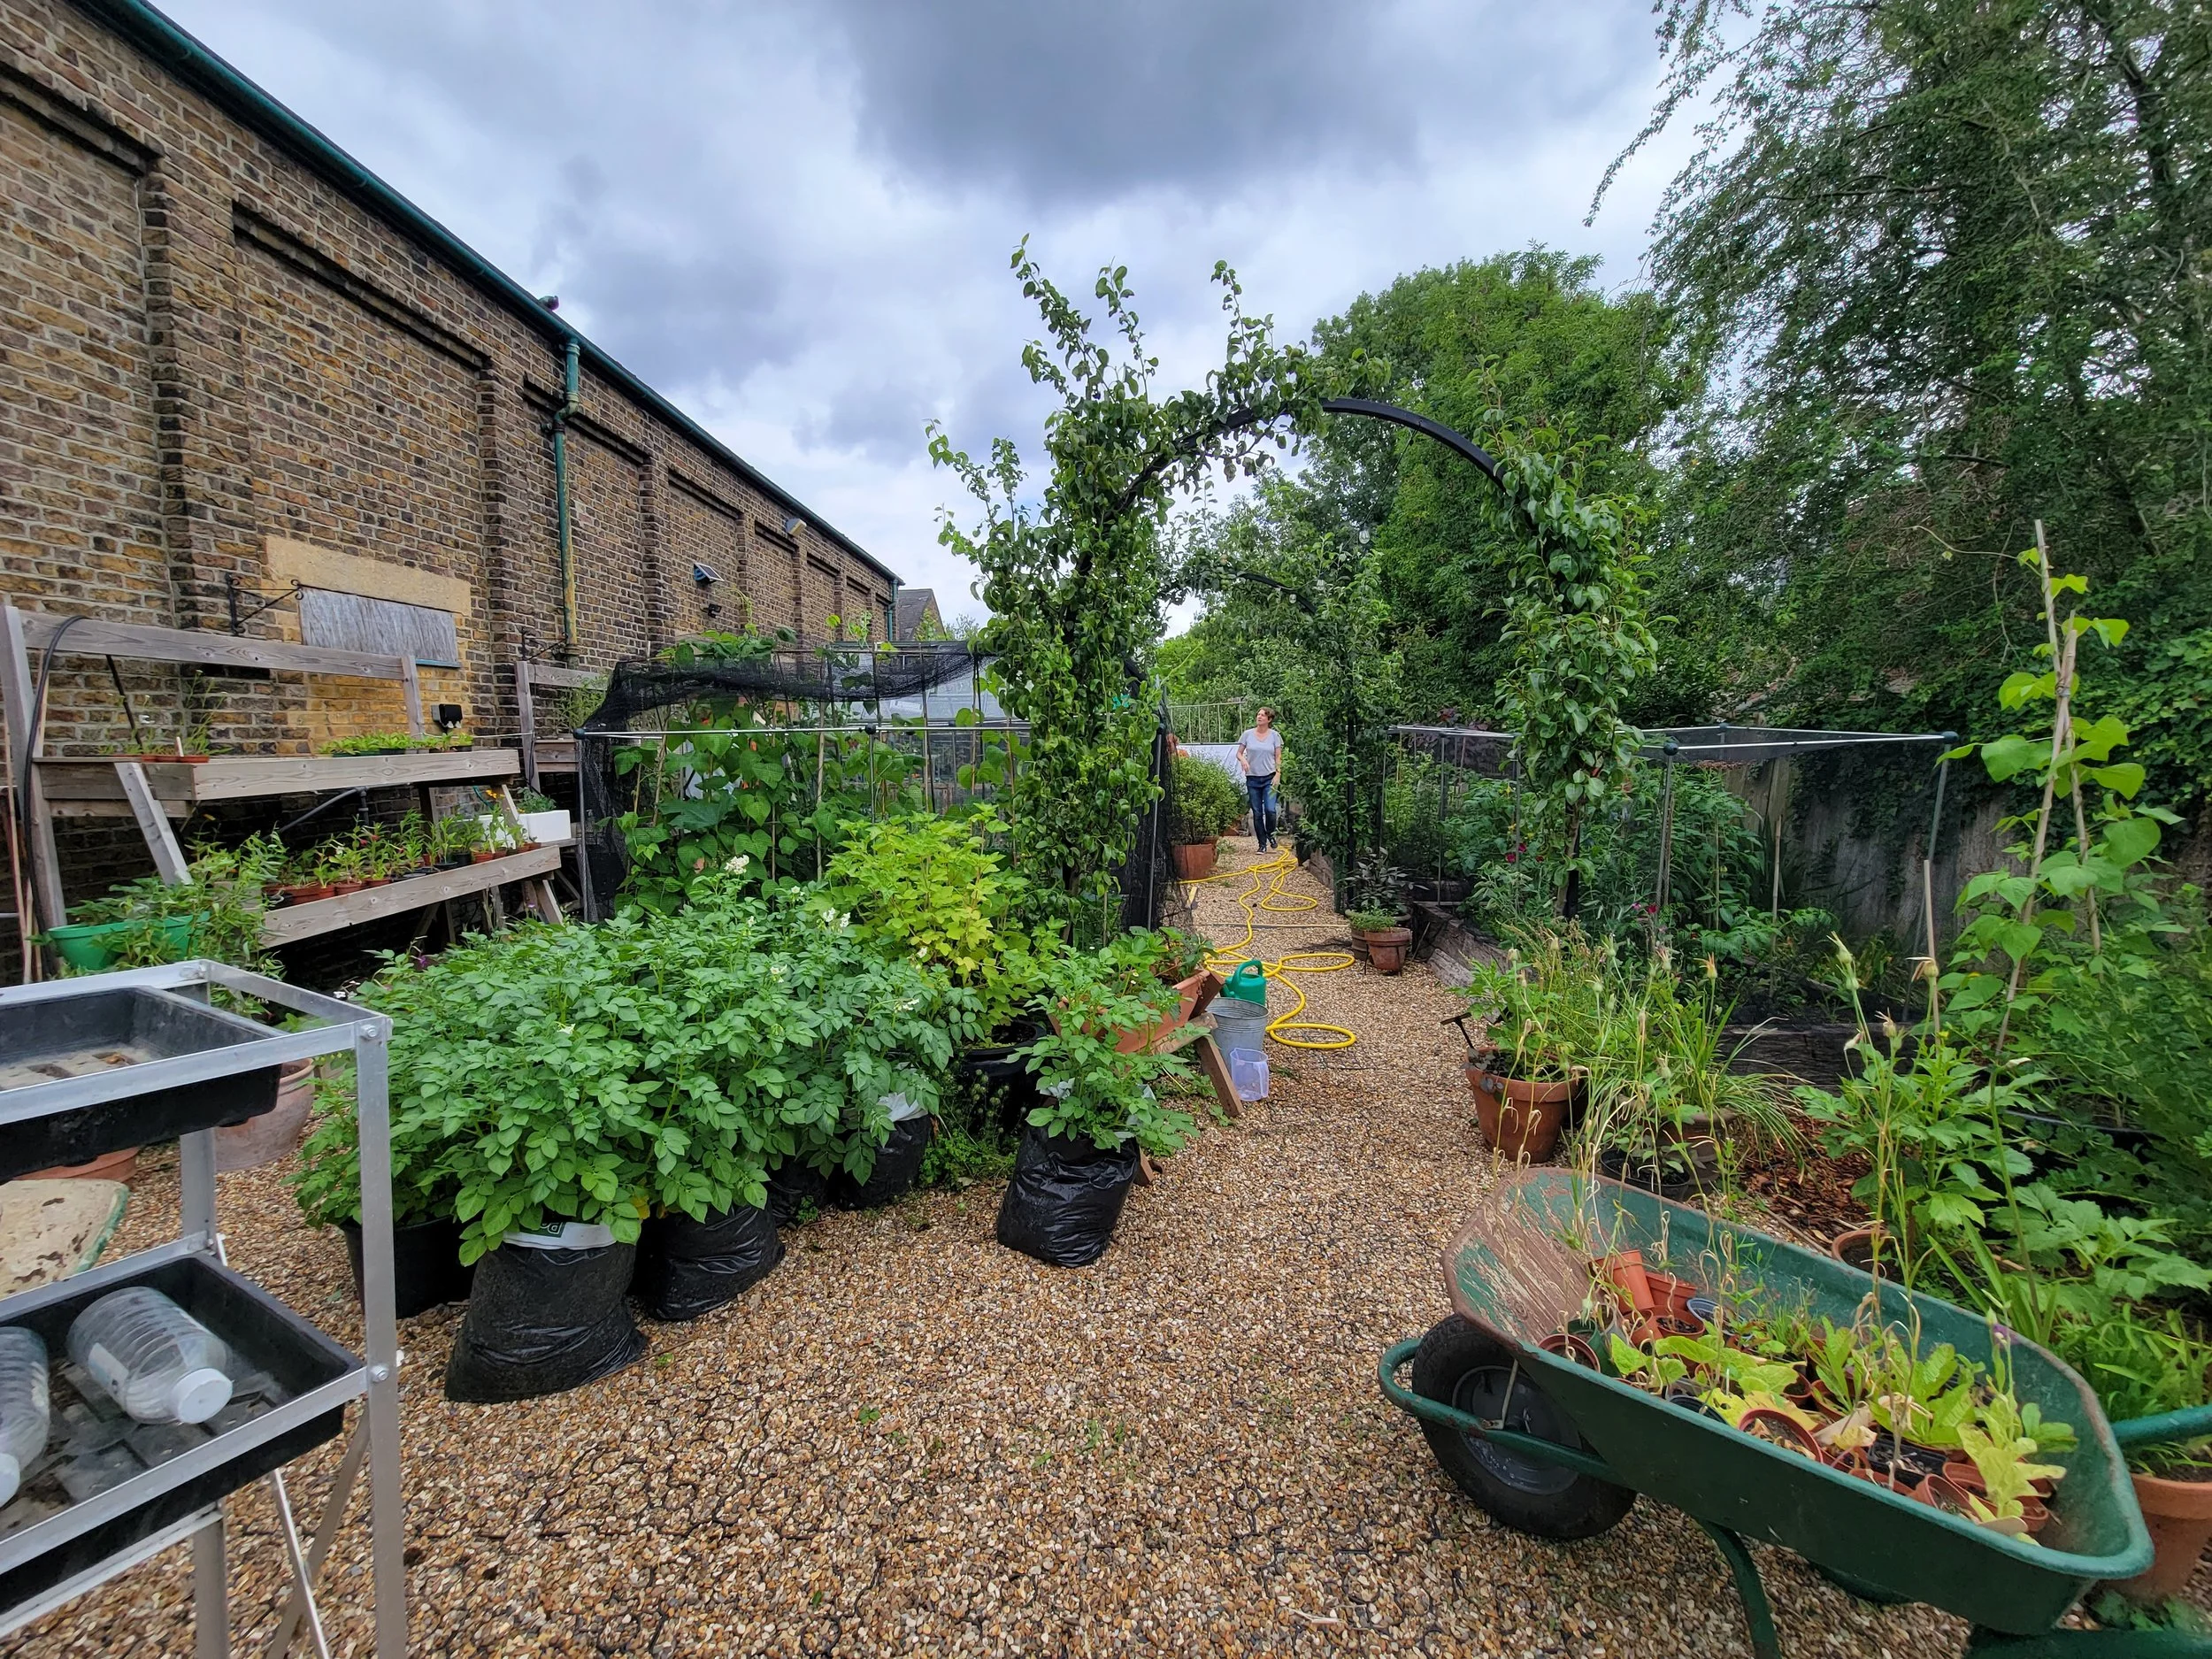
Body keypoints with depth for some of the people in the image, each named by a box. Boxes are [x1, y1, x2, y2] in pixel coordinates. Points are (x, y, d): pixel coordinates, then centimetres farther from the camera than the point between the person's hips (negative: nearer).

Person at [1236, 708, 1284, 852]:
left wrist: (1277, 774, -6)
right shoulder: (1248, 734, 3)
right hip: (1252, 778, 1)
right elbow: (1239, 753, 8)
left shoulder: (1275, 735, 2)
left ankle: (1270, 834, 16)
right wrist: (1243, 760, -14)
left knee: (1270, 809, -14)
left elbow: (1278, 757, 4)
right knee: (1257, 813, 4)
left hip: (1269, 777, -1)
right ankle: (1262, 844, 14)